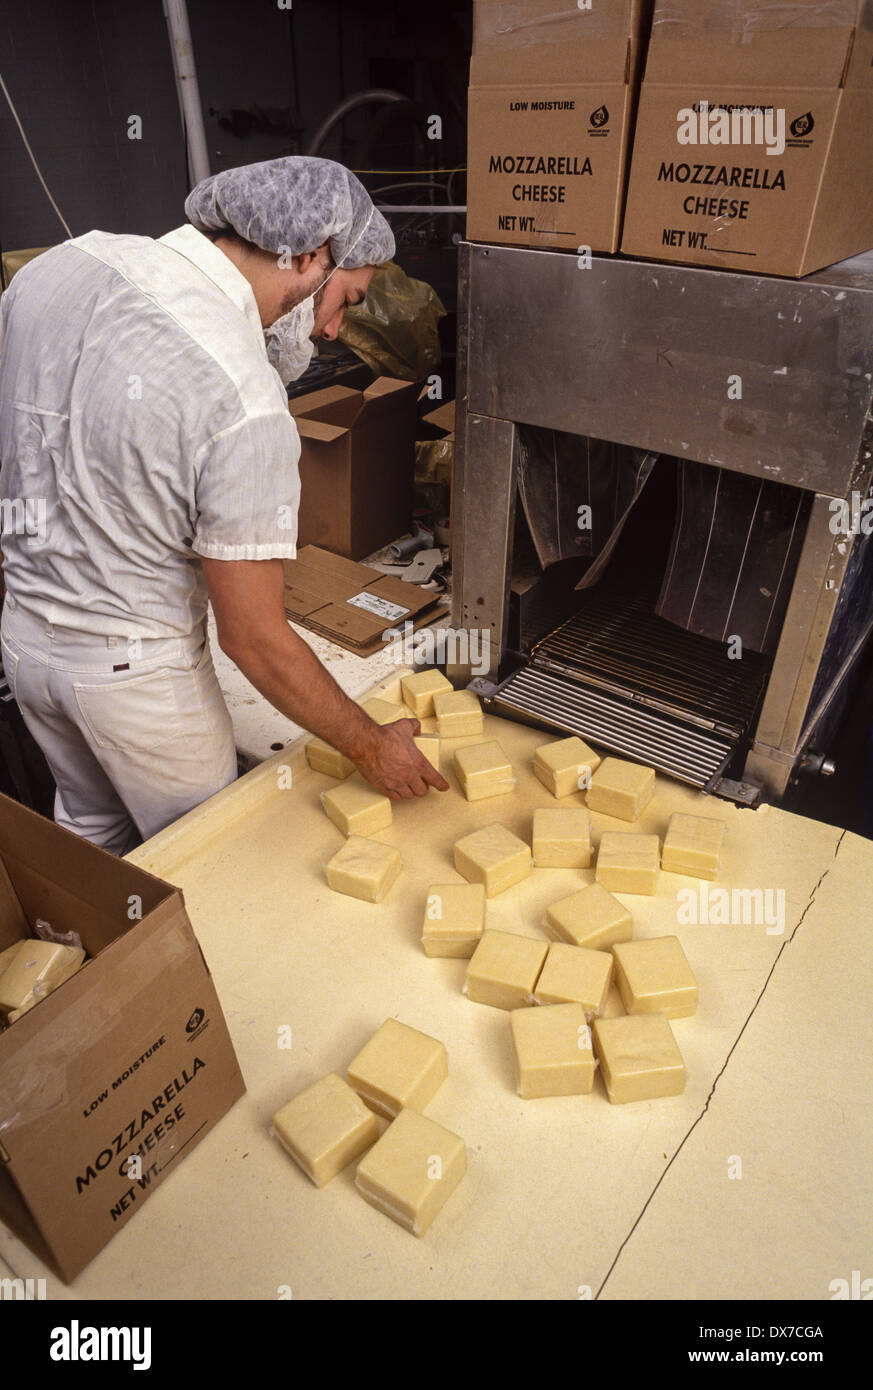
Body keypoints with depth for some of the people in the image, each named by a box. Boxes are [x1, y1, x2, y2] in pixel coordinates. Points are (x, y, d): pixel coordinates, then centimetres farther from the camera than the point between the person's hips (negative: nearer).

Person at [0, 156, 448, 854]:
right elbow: (255, 640, -25)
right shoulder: (244, 403, -28)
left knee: (91, 828, 30)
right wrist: (373, 747, -12)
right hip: (134, 666, -7)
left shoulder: (62, 263, -6)